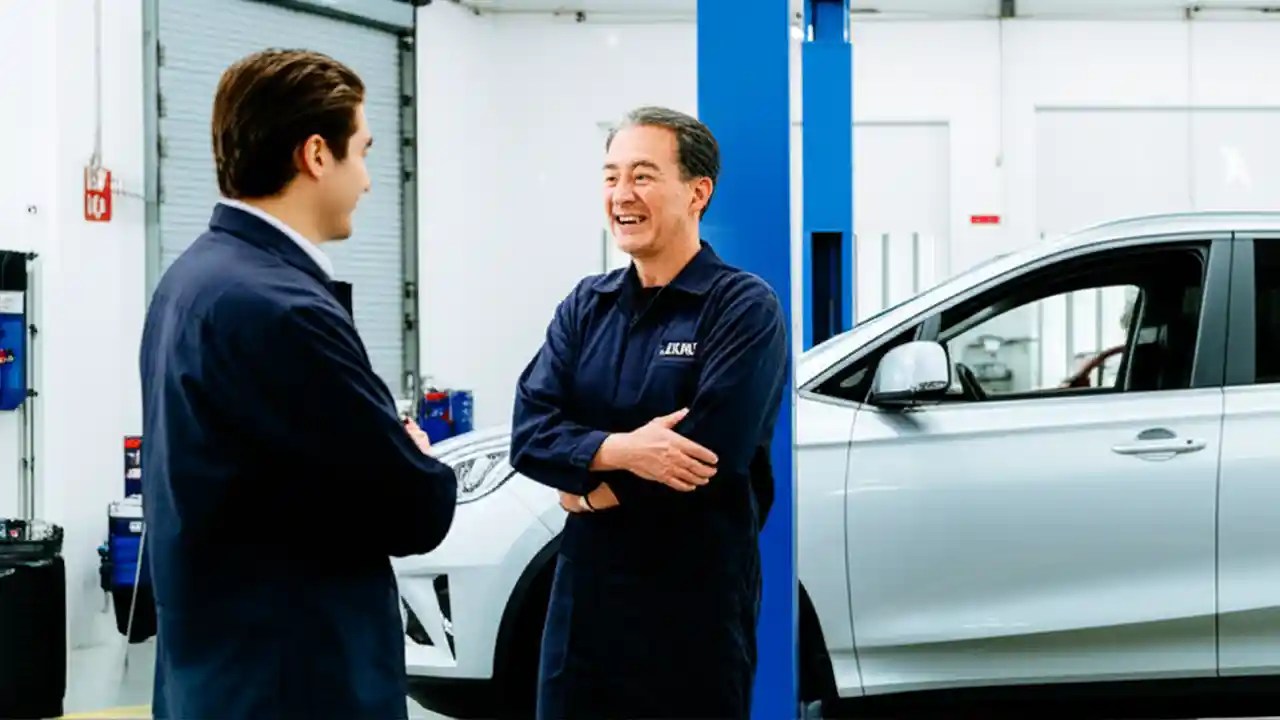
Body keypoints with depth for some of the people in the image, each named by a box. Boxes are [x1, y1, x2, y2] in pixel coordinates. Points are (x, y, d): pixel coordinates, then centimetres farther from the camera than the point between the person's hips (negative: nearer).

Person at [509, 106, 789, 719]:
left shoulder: (744, 307, -8)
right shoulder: (584, 307, 10)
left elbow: (707, 453, -19)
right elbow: (530, 433, -2)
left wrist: (588, 489, -8)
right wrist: (619, 450, -21)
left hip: (696, 606, -5)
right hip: (583, 595, 5)